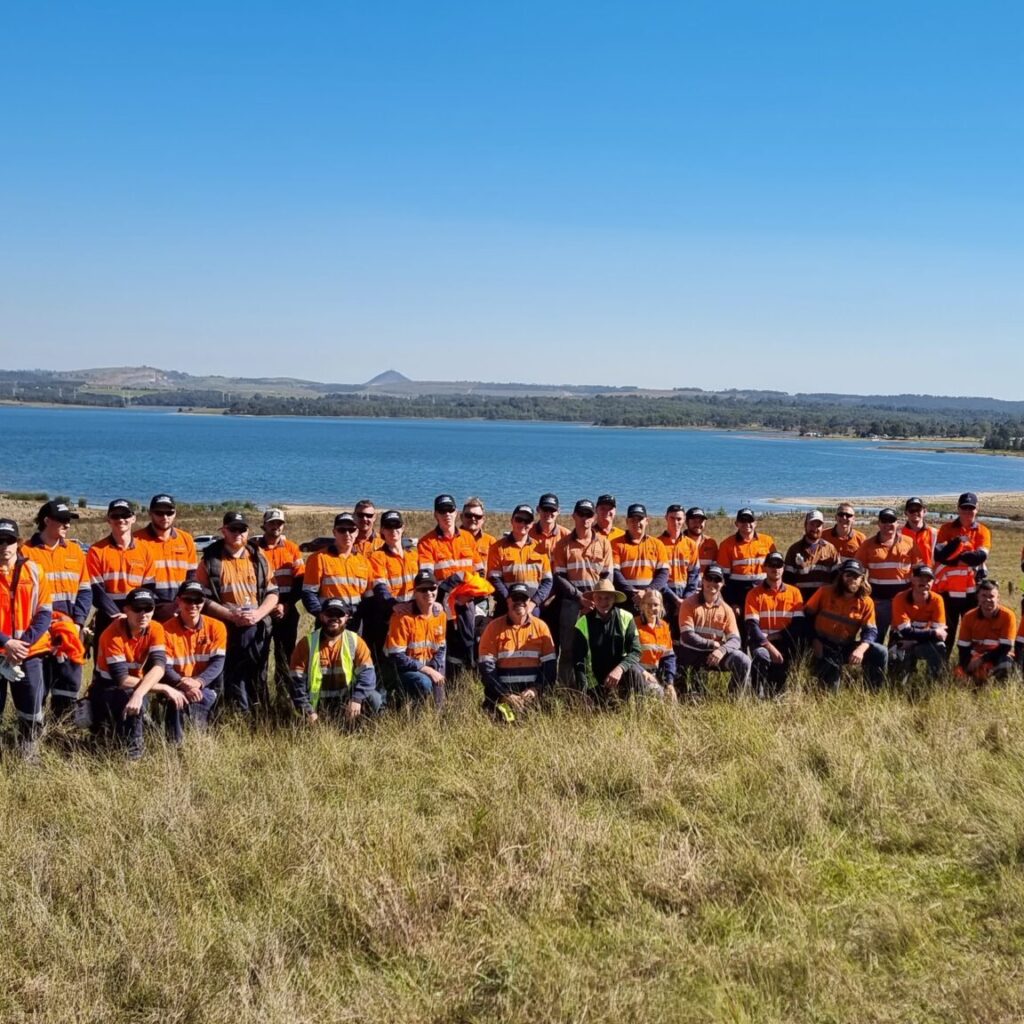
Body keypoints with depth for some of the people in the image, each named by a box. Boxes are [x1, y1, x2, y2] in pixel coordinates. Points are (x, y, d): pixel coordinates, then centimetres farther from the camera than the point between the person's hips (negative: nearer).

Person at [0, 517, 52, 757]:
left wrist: (25, 641, -11)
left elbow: (45, 612, 1)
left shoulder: (33, 571, 3)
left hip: (30, 653, 1)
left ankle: (30, 759, 16)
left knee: (32, 712, 3)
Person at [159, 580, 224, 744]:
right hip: (177, 688, 0)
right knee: (178, 699, -32)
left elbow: (218, 662, -10)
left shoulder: (216, 627, -1)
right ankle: (177, 747, -18)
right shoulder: (167, 630, -4)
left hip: (205, 688, 0)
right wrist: (183, 683, -31)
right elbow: (165, 668, -10)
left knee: (194, 698, -32)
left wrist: (198, 682, -29)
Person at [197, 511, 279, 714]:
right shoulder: (211, 560, 1)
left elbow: (272, 593, 10)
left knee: (256, 677, 5)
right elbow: (203, 597, -4)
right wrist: (230, 614, -14)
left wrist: (258, 613, -8)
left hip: (256, 628, 3)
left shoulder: (258, 558, 11)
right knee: (232, 677, -4)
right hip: (225, 629, -3)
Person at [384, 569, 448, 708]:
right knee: (424, 683, -35)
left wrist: (434, 670, -11)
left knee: (437, 707, -6)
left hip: (429, 668, 6)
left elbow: (441, 648, 8)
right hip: (405, 668, -6)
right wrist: (426, 669, -24)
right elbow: (396, 656, -21)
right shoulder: (403, 616, -19)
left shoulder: (440, 614, 0)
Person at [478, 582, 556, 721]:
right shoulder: (494, 627, 3)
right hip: (501, 696, -2)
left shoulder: (541, 627, 9)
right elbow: (487, 667, -2)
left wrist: (536, 689, -10)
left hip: (531, 696, 2)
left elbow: (549, 666, 6)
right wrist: (505, 695, -12)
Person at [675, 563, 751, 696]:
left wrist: (722, 650, -28)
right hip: (692, 654, -2)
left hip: (715, 653, 2)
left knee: (743, 661, -22)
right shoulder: (689, 604, -7)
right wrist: (713, 644, -16)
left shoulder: (726, 610, 2)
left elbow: (735, 639, -8)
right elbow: (687, 636, -15)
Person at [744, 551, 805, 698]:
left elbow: (798, 624, 0)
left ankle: (775, 694, -5)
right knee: (761, 655, -35)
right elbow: (752, 626, -8)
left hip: (784, 643, 2)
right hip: (761, 641, -2)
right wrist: (769, 646, -21)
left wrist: (778, 636, -13)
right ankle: (760, 695, -21)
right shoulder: (754, 594, 2)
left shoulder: (794, 592, 9)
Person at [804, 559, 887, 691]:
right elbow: (807, 615, 1)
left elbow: (870, 631, -11)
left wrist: (861, 649, -32)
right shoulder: (825, 592, -5)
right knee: (828, 687, -17)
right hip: (825, 648, -1)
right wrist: (814, 640, -11)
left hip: (848, 647, 1)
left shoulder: (866, 602, -4)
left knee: (880, 653, -20)